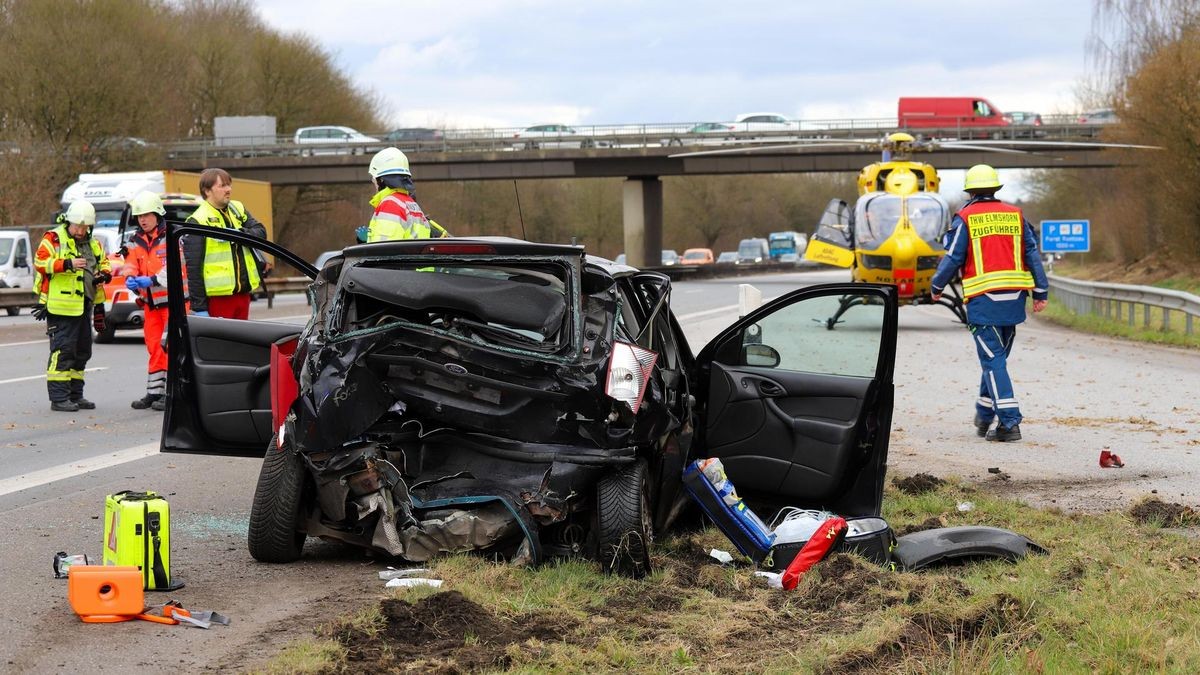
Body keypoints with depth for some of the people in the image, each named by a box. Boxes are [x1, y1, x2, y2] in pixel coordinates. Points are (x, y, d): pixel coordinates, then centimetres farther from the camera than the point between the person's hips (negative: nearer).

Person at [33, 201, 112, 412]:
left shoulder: (93, 244, 17)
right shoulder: (53, 239, -5)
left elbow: (105, 262, 27)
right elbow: (40, 262, -16)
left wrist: (104, 274, 3)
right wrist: (68, 264, -27)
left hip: (84, 306, 8)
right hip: (61, 305, -8)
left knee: (82, 351, 12)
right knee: (62, 351, -11)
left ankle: (75, 395, 21)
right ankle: (58, 398, -10)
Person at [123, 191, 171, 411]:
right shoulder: (135, 242, 12)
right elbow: (130, 267, 6)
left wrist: (152, 280, -29)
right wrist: (130, 280, -17)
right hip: (150, 303, 6)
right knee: (154, 346, 10)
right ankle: (154, 392, 17)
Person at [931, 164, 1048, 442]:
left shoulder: (965, 218, -2)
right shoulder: (1015, 215, 10)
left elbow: (953, 258, -2)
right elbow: (1033, 254, 8)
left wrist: (937, 287, 14)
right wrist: (1040, 292, 12)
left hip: (983, 298, -4)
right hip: (1014, 298, 5)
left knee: (993, 360, -4)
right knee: (997, 356, 16)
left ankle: (1009, 422, -11)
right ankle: (984, 415, 25)